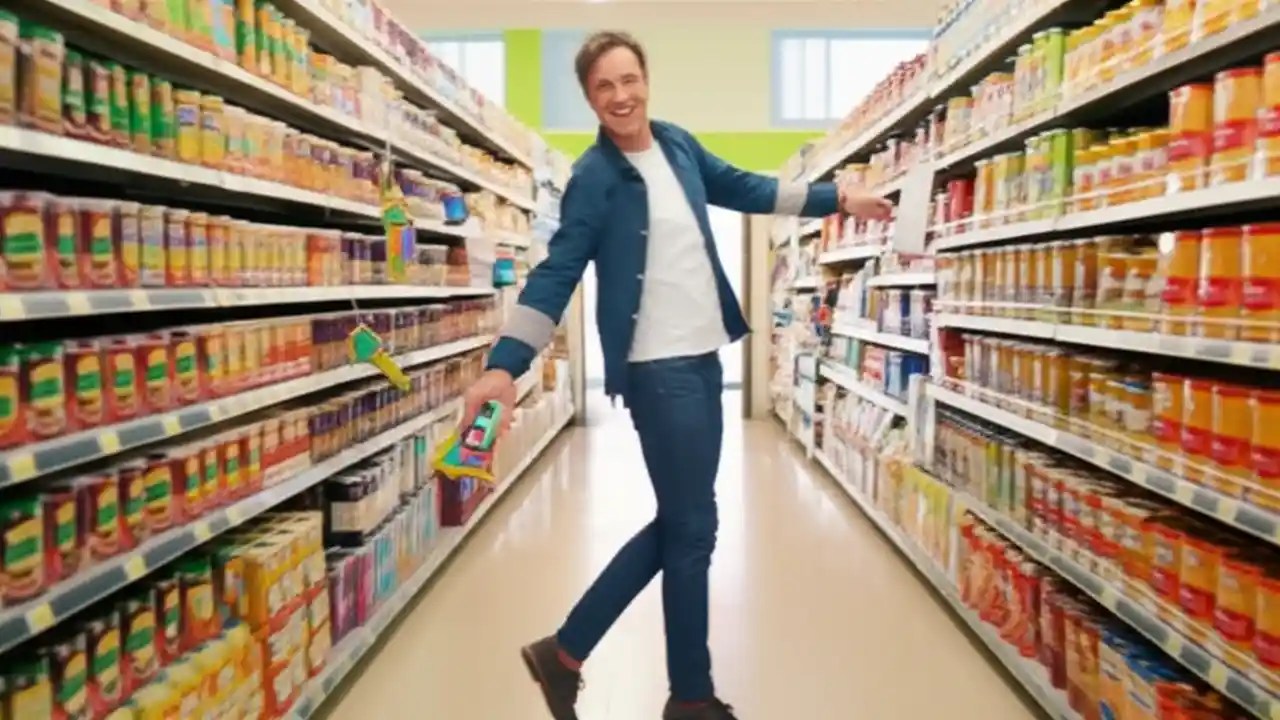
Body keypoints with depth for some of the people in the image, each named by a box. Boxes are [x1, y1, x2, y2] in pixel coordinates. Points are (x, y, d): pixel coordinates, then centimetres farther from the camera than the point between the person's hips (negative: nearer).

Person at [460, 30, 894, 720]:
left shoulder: (678, 145, 10)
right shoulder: (594, 177, -11)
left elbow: (745, 188, 24)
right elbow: (555, 276, -15)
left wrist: (838, 197, 27)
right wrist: (504, 365, -26)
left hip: (701, 359, 8)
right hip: (659, 370, -8)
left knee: (678, 522, 13)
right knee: (692, 530, 0)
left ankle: (565, 652, 23)